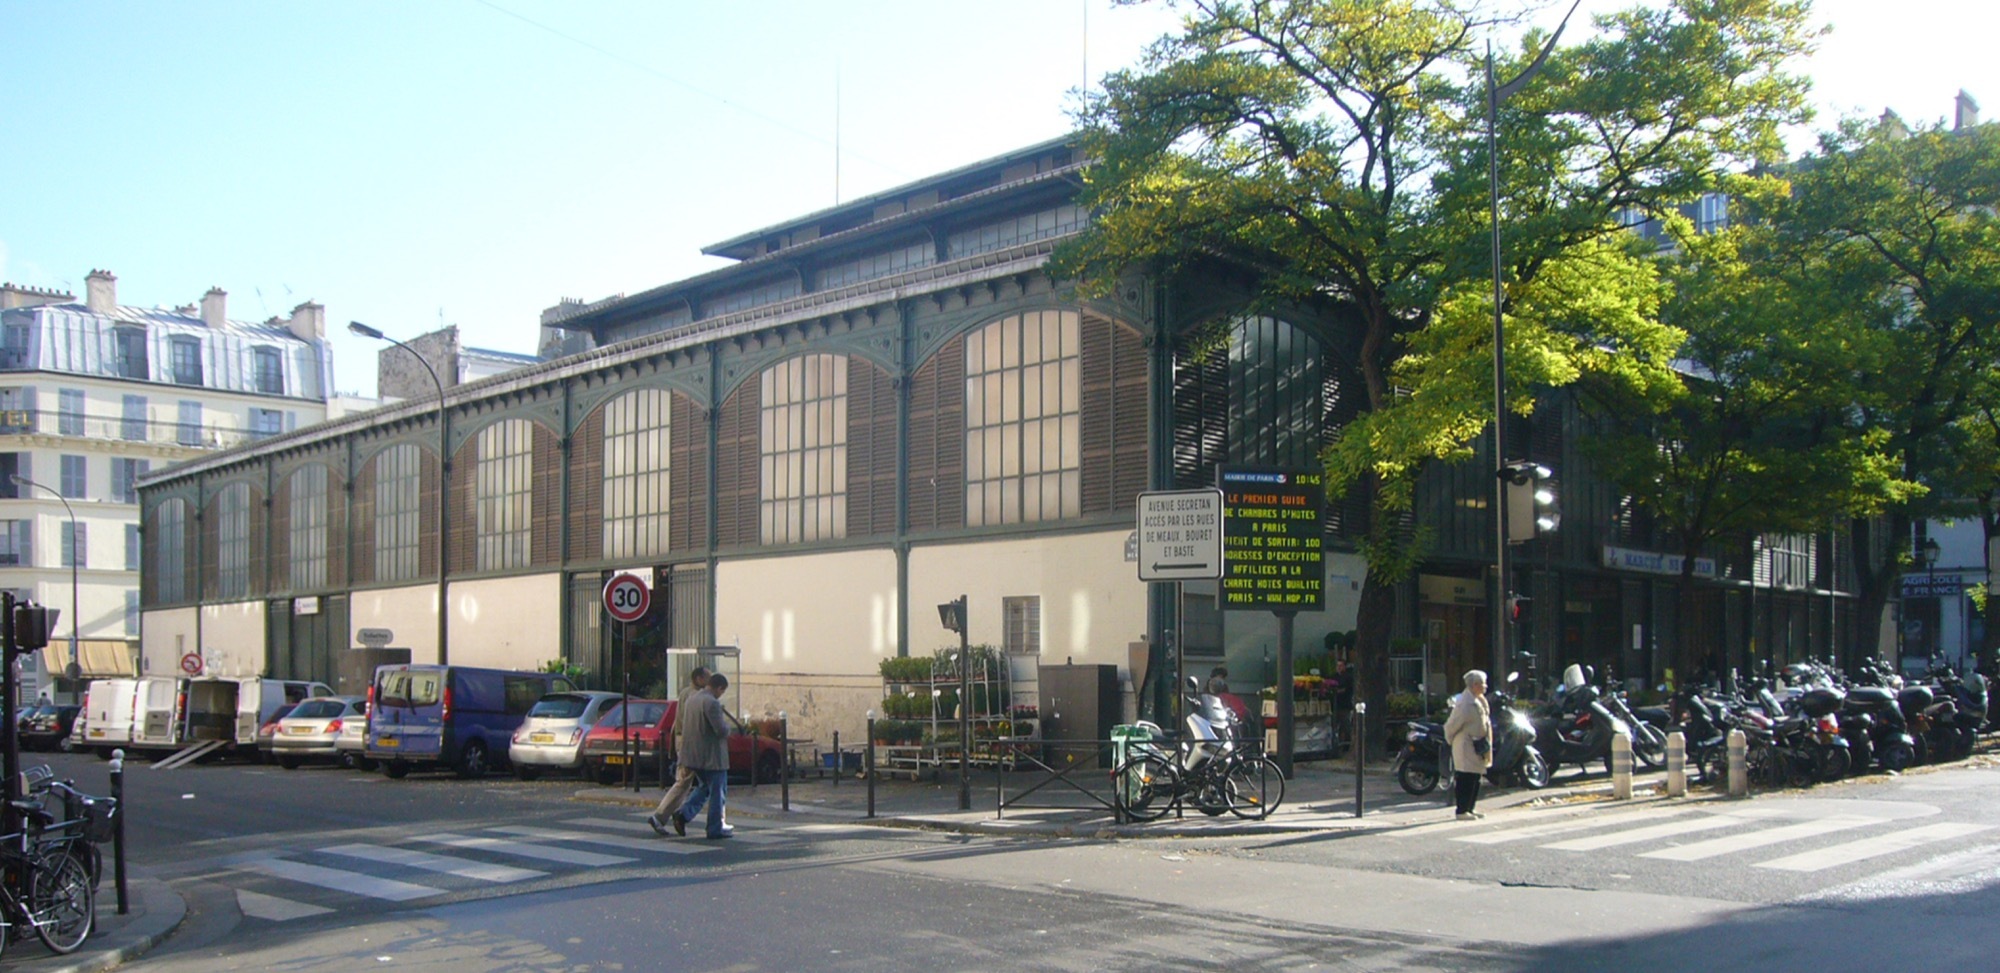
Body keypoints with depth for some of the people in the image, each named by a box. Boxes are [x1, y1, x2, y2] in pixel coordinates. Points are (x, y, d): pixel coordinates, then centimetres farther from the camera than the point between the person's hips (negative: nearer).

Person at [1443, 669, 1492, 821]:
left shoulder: (1479, 700, 10)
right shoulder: (1465, 704, -22)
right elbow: (1452, 725, -18)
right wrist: (1450, 740, -5)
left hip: (1477, 746, 10)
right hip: (1466, 746, -10)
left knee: (1475, 779, 14)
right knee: (1466, 779, -8)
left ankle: (1469, 808, 22)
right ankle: (1462, 811, -3)